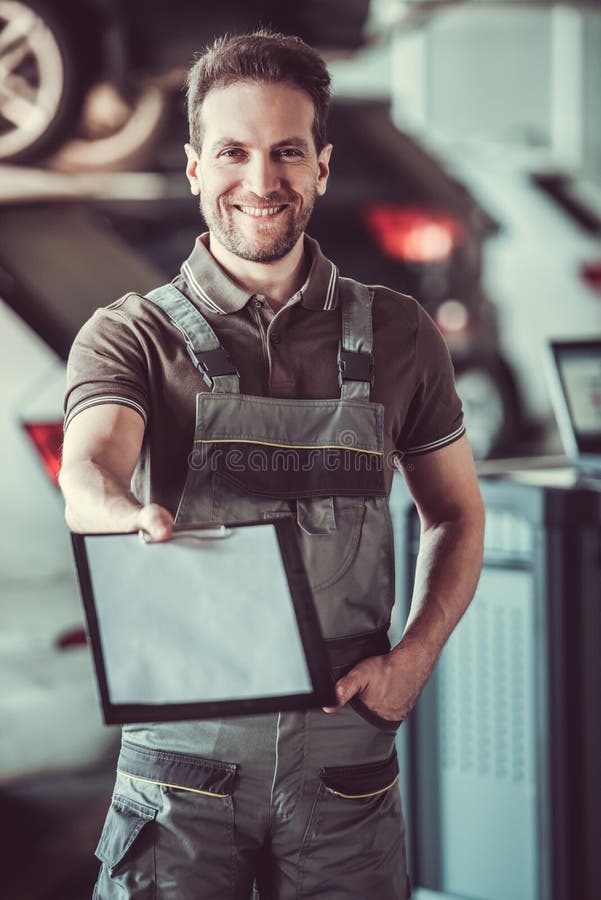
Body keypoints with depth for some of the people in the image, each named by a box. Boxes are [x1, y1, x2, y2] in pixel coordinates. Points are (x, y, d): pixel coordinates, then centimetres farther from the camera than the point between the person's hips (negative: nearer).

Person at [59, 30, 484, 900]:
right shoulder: (131, 336, 0)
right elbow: (88, 475, -19)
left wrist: (415, 655, -2)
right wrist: (139, 522, -44)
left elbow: (456, 512, 16)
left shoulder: (398, 336, 6)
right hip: (183, 755, -2)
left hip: (345, 762, 2)